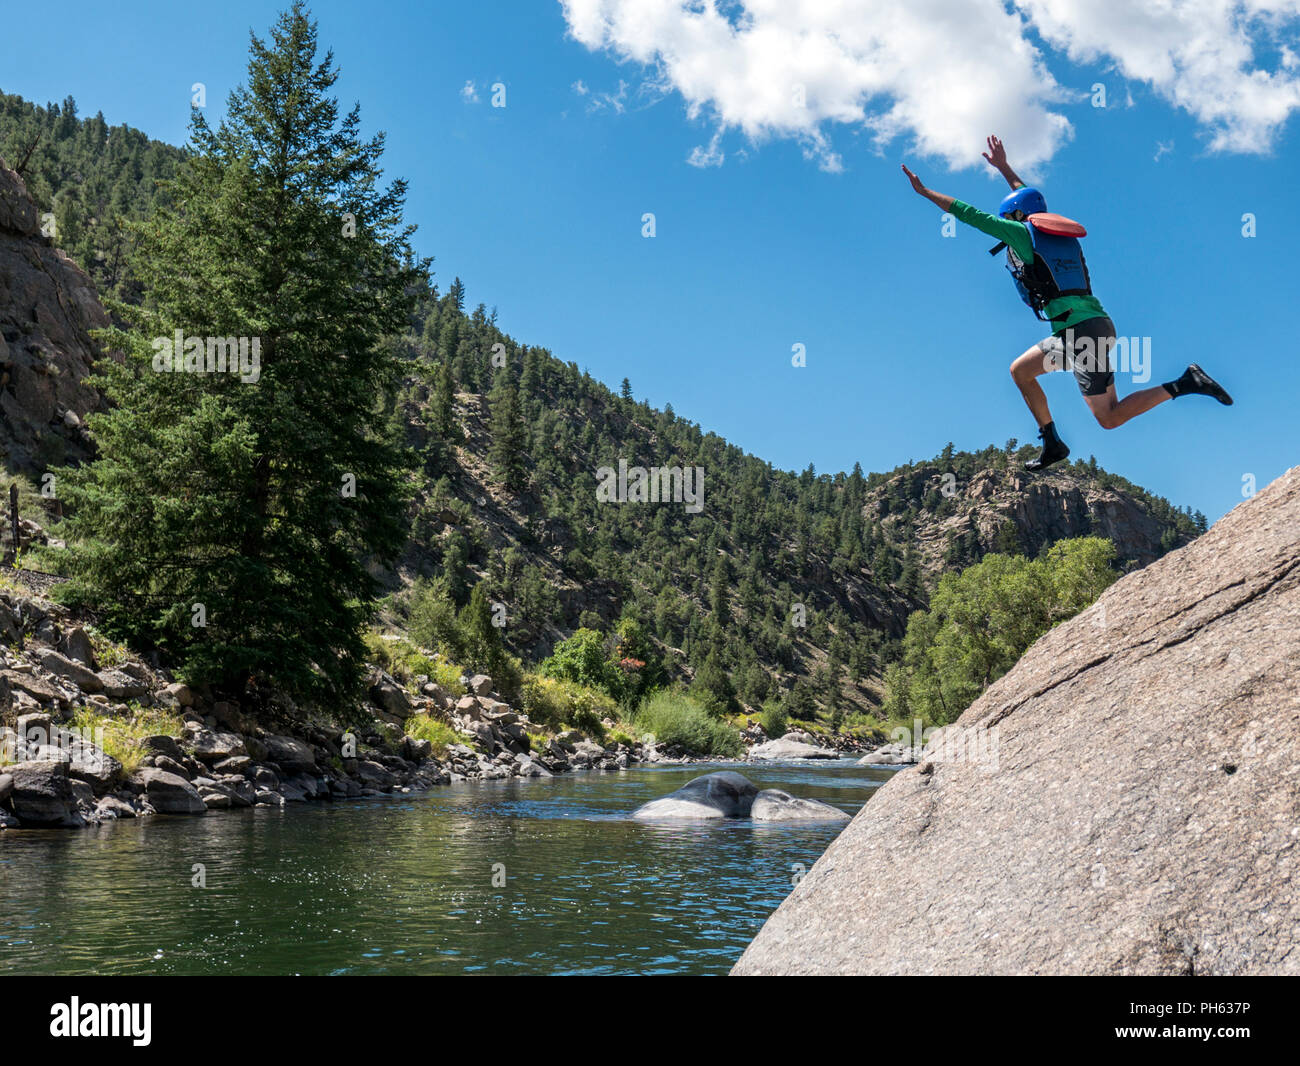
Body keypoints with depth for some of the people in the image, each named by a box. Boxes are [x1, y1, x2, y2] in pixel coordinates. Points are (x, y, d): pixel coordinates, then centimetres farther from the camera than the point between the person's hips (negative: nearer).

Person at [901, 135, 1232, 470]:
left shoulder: (1023, 232, 0)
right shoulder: (1054, 230, 22)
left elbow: (971, 214, 2)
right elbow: (1030, 202, 41)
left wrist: (925, 191, 10)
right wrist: (1003, 167, 49)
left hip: (1080, 331, -9)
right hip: (1097, 325, 9)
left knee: (1110, 418, -8)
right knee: (1020, 370, 20)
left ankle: (1184, 384, -15)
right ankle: (1052, 444, 21)